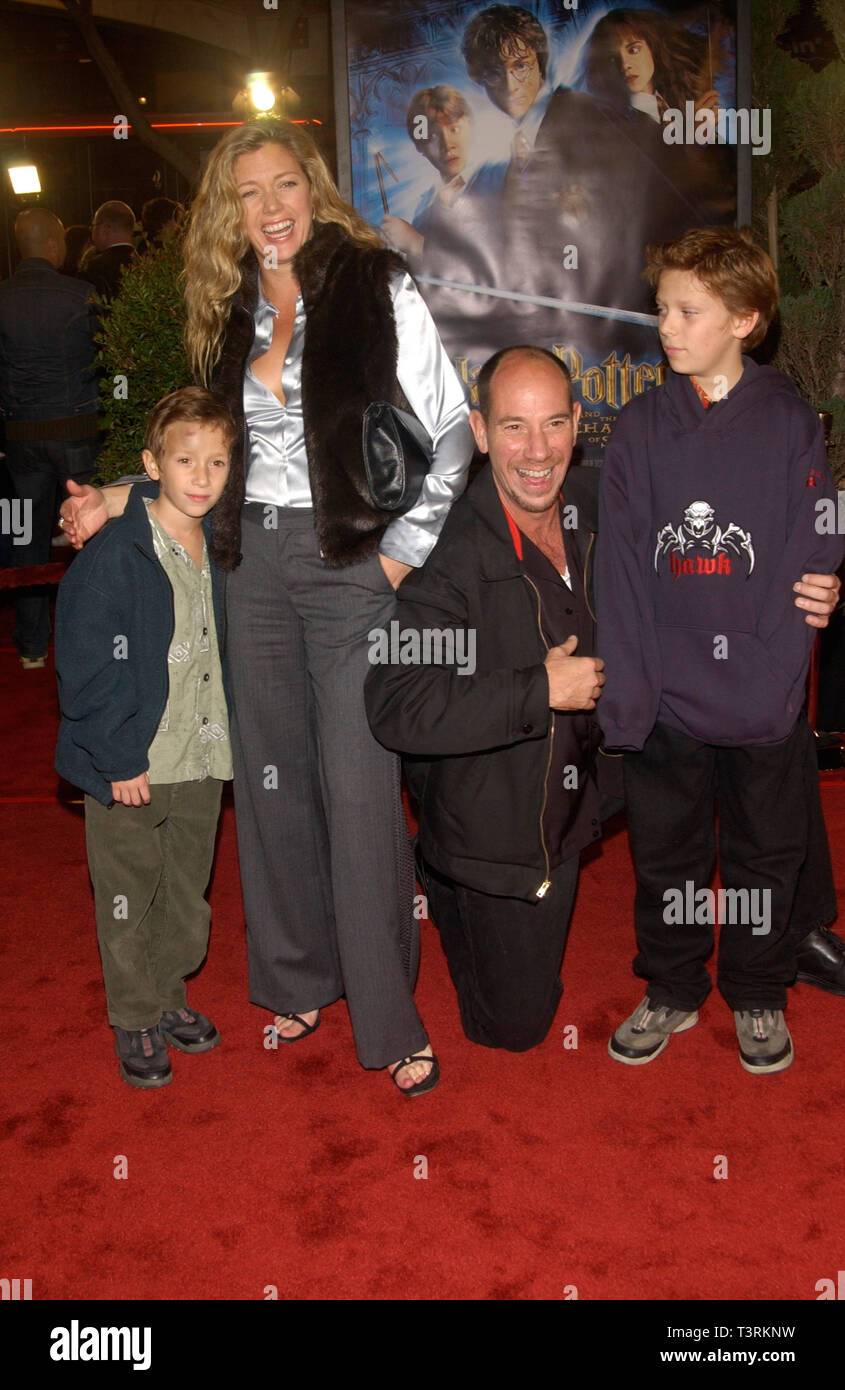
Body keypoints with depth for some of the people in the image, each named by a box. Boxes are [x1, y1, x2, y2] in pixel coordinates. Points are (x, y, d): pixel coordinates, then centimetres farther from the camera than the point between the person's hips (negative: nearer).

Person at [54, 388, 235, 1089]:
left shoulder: (218, 547, 4)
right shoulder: (115, 556, -17)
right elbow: (89, 667, -17)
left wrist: (225, 737, 11)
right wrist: (119, 760, -16)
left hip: (201, 761, 6)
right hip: (129, 768, -6)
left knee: (188, 894, 19)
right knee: (129, 901, 10)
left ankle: (169, 995, 40)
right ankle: (135, 1021, 28)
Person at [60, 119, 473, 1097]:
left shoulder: (376, 287, -2)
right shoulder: (231, 311, 13)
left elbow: (447, 431, -5)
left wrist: (401, 554, -9)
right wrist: (123, 500, 8)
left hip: (353, 559, -5)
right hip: (256, 559, 5)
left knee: (359, 790, -6)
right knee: (272, 779, 10)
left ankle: (388, 1017, 9)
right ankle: (298, 978, 28)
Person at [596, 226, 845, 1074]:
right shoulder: (642, 426, 2)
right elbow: (621, 566, -2)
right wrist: (625, 690, -10)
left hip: (765, 696, -1)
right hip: (666, 694, 1)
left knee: (767, 852, 14)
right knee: (664, 856, 14)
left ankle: (758, 997, 35)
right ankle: (671, 993, 35)